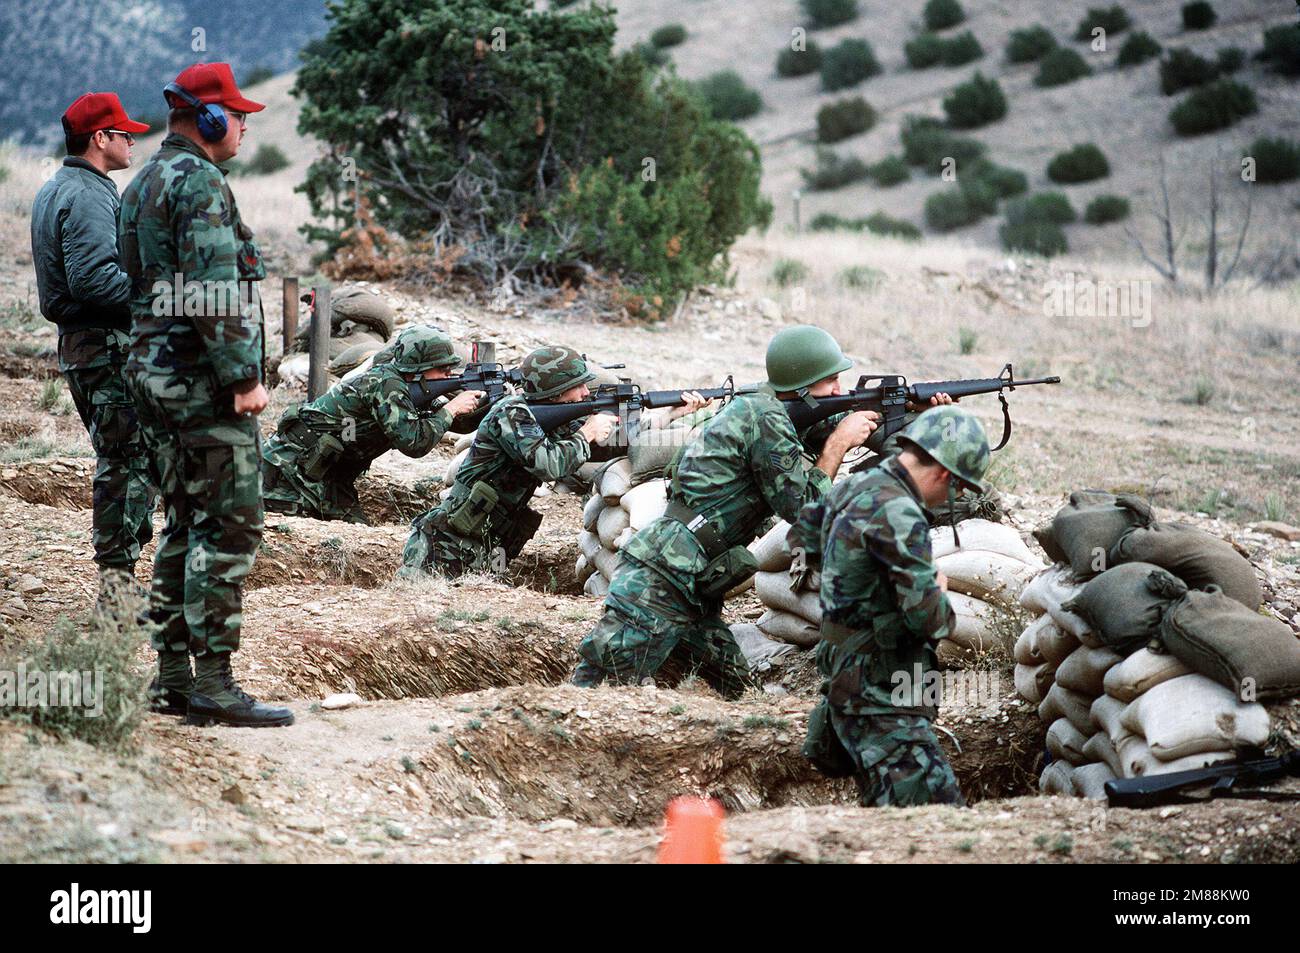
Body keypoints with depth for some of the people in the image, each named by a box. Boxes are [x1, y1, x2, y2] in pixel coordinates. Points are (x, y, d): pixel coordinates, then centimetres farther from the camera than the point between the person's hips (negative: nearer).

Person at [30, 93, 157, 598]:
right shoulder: (89, 196, -15)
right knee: (134, 461, -8)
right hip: (108, 347, -11)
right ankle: (117, 574, -8)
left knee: (118, 460, 15)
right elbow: (93, 279, -25)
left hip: (77, 343, 11)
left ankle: (115, 578, 19)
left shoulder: (54, 191, 18)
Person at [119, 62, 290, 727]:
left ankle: (173, 677, 16)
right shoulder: (200, 183, -13)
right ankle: (213, 686, -11)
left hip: (153, 372, 10)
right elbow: (215, 291, -21)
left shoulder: (142, 185, 18)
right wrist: (244, 376, -20)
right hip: (204, 379, -10)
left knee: (186, 526, 14)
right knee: (228, 528, -9)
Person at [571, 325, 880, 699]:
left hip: (694, 592, 10)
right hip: (659, 582, -10)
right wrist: (839, 442, -1)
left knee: (733, 692, 11)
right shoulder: (766, 419, -13)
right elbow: (803, 508, -11)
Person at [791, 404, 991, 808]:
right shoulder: (897, 513, -20)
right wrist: (939, 592, 0)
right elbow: (927, 618, -23)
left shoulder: (854, 488, 10)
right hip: (882, 703, -11)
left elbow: (800, 536, 32)